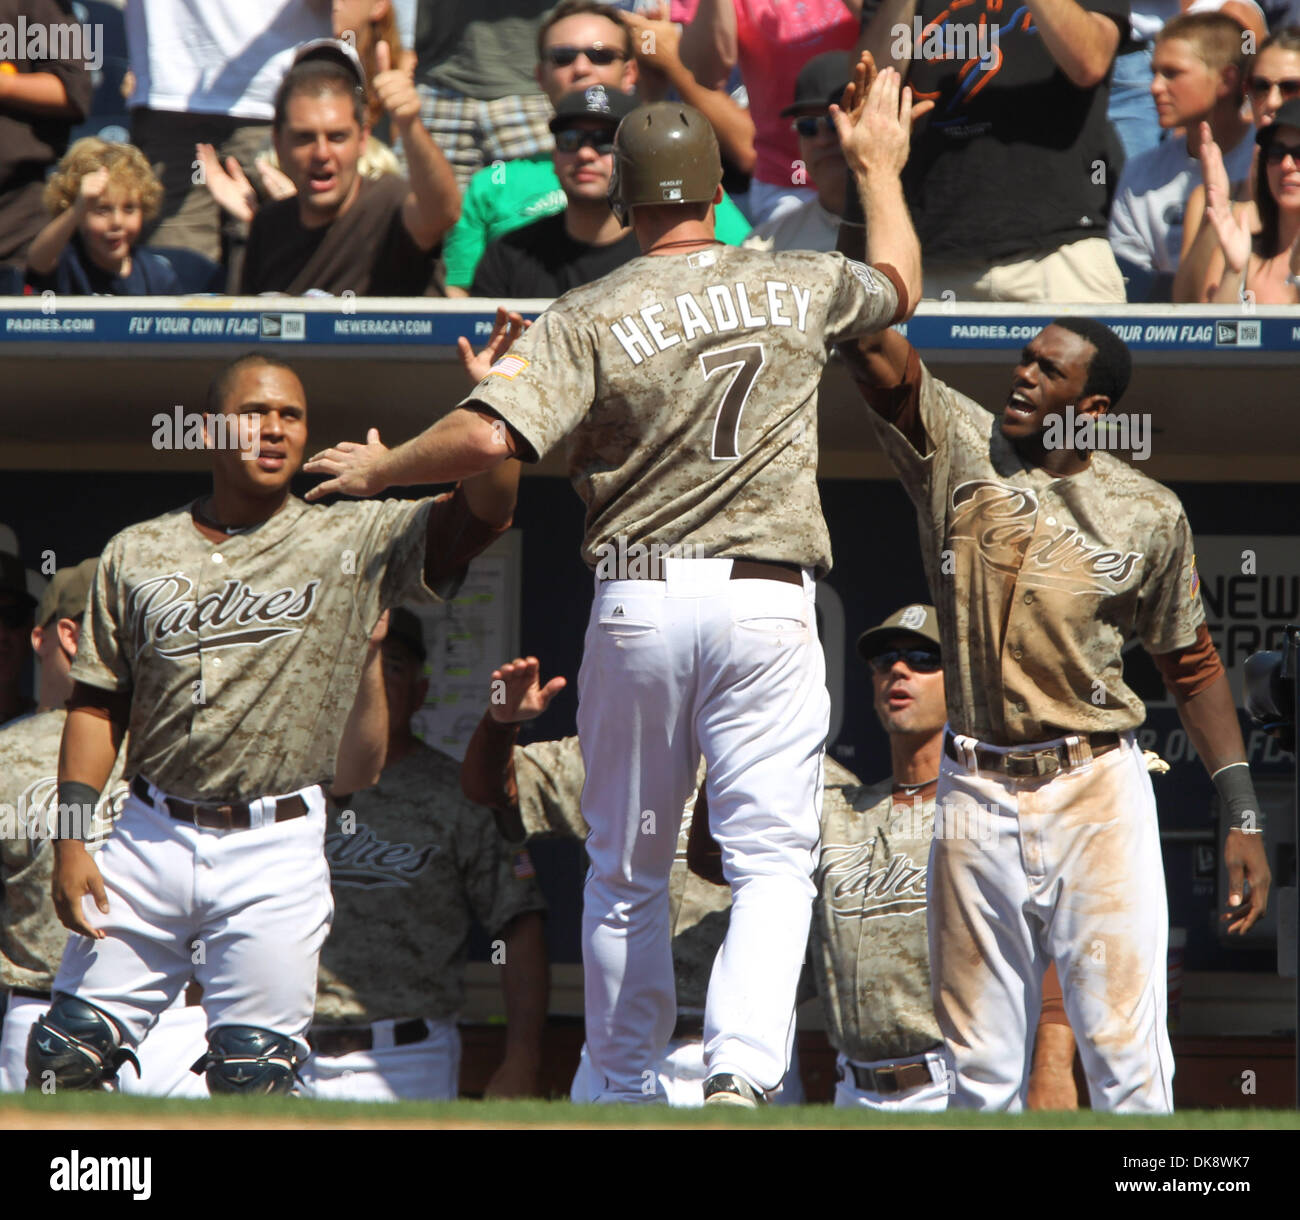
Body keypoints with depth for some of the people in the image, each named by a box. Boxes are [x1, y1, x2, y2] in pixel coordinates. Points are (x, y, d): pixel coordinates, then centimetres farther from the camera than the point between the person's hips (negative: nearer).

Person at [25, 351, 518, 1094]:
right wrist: (70, 839, 2)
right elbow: (99, 704, 11)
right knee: (67, 1055, 1)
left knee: (255, 1075, -6)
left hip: (276, 851, -2)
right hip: (149, 839, 2)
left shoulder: (352, 545, 4)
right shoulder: (137, 553, 11)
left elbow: (487, 510, -7)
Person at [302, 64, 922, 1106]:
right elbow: (899, 282, 28)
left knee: (627, 867, 14)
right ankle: (742, 1069, -24)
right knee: (772, 860, -2)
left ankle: (625, 1091, 24)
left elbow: (489, 435, -15)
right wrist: (879, 167, 44)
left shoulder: (591, 316, -4)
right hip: (767, 602, 0)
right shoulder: (798, 288, 5)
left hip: (636, 601, 0)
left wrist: (379, 469, 2)